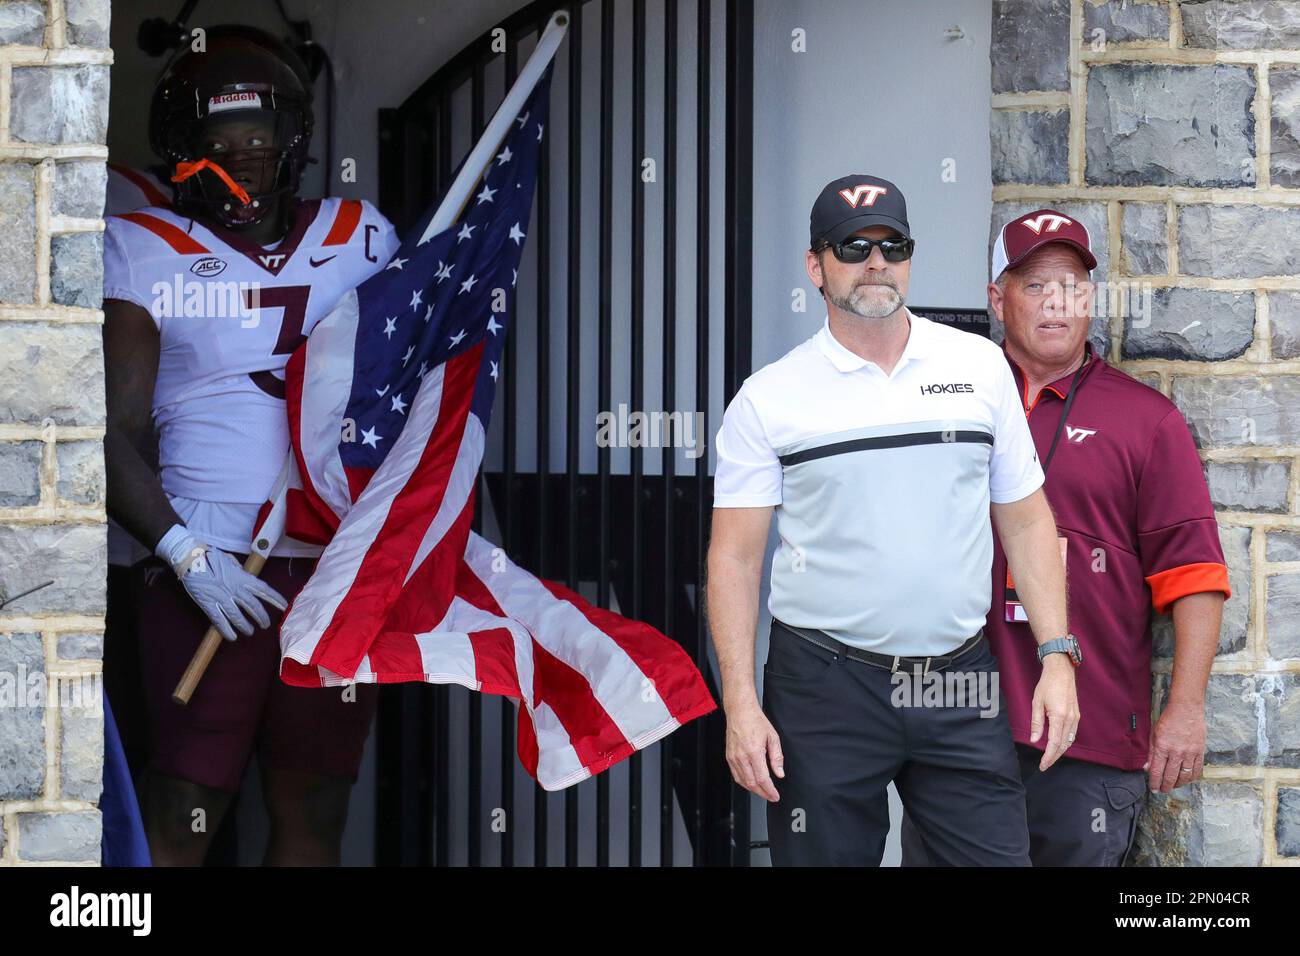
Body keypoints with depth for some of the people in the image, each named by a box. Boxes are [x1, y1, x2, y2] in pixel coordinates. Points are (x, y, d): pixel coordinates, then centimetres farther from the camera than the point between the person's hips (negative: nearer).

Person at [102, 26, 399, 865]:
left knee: (316, 813, 8)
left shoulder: (361, 237, 11)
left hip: (344, 569, 3)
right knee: (182, 818, -6)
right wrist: (187, 555, -14)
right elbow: (114, 433, -3)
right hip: (209, 571, -3)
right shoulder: (144, 252, 3)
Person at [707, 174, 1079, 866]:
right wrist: (740, 706, -9)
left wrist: (1057, 656, 1)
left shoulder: (980, 366, 8)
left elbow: (1026, 522, 11)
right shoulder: (768, 396, 1)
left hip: (961, 683, 2)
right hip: (824, 686, -2)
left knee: (1000, 855, -1)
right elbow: (735, 558, -1)